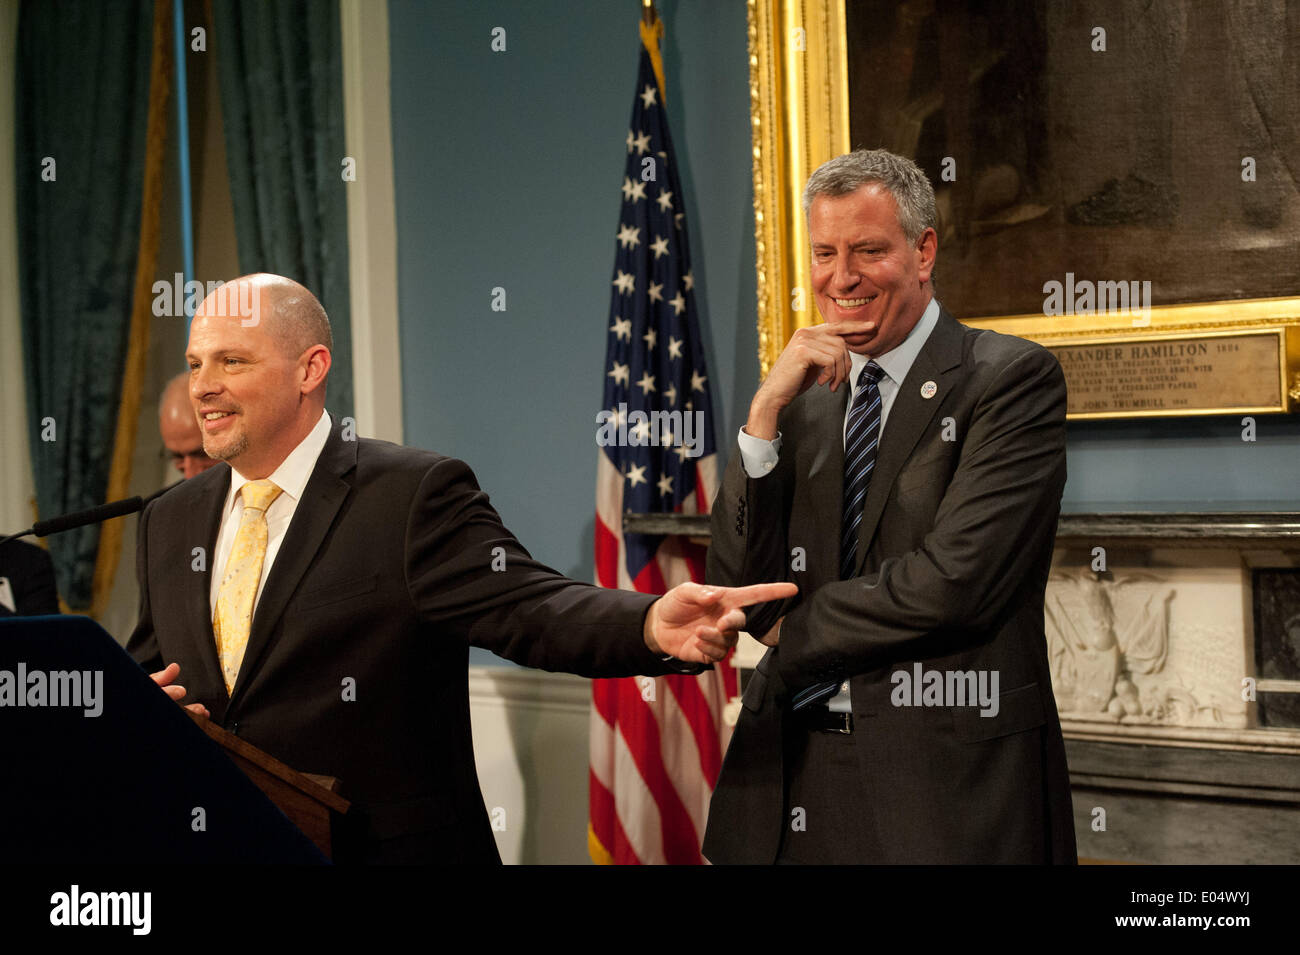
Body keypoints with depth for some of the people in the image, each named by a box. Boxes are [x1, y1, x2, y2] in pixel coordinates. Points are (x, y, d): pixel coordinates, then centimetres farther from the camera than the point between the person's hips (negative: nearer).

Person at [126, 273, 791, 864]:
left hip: (386, 847, -5)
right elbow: (145, 665, 18)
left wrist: (652, 626, -41)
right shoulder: (170, 521, 9)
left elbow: (528, 606, -22)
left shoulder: (415, 495, -10)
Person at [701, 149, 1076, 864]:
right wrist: (766, 410, -7)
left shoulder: (1012, 378, -5)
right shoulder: (804, 400, 11)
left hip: (946, 780, -4)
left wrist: (793, 631, -2)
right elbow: (735, 588, 3)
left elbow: (953, 584, -16)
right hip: (793, 776, 5)